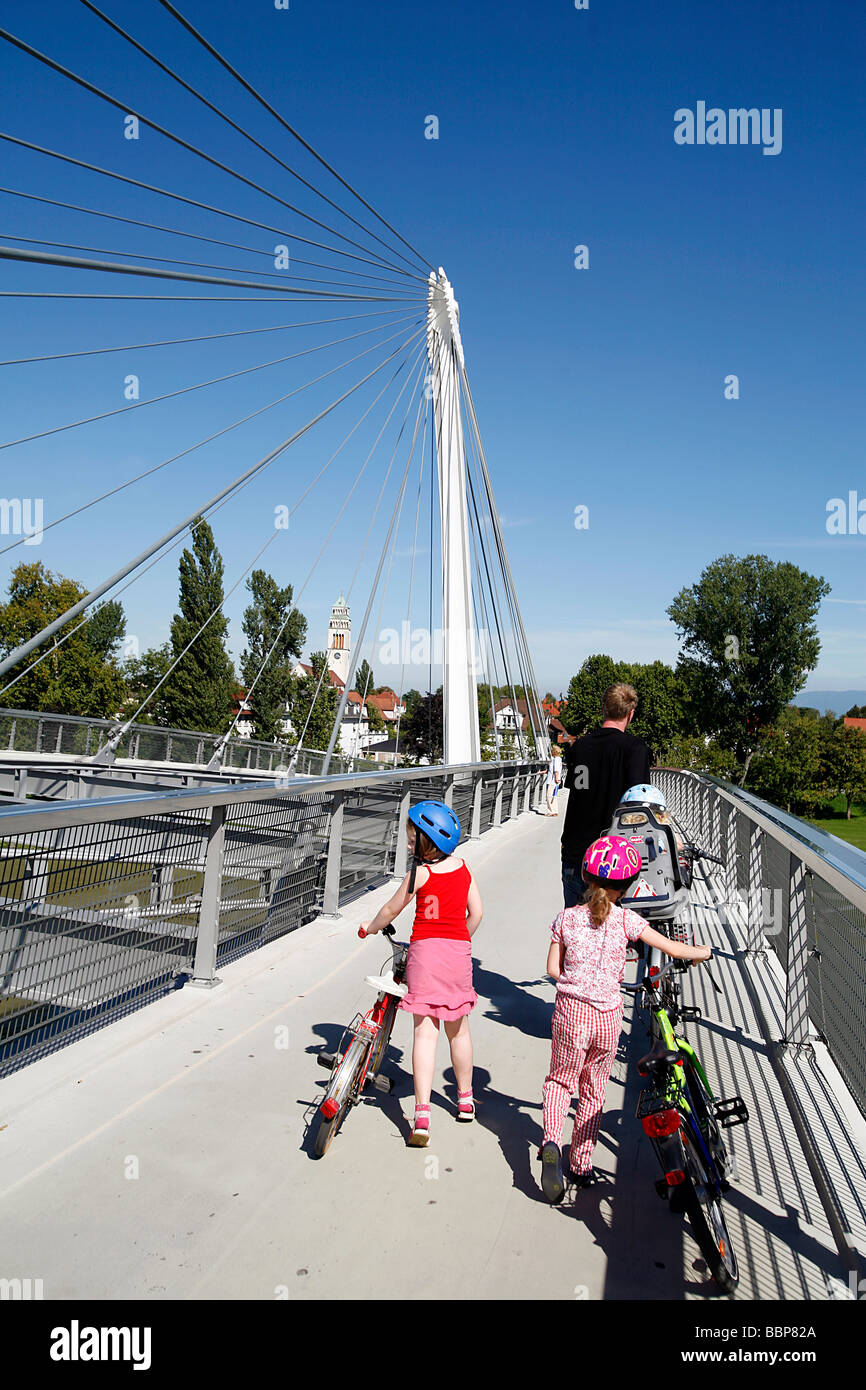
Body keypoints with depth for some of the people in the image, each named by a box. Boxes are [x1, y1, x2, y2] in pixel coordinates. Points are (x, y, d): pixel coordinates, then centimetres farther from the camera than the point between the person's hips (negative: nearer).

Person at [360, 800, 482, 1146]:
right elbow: (476, 913, 9)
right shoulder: (463, 868, 7)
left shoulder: (420, 872, -7)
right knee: (458, 1028, 20)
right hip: (458, 949, 5)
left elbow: (391, 910, 5)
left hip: (426, 949, -4)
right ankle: (465, 1099, 34)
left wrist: (370, 927, 23)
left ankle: (422, 1117, -9)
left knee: (425, 1031, -3)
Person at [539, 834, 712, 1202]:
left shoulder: (567, 918, -6)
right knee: (594, 1090, 19)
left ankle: (551, 1141, -6)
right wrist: (702, 951, 15)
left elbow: (553, 968, -3)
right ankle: (581, 1164, 28)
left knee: (560, 1079, 18)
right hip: (608, 1015, 0)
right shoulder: (625, 920, -8)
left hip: (571, 1010, 0)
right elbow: (674, 949, -5)